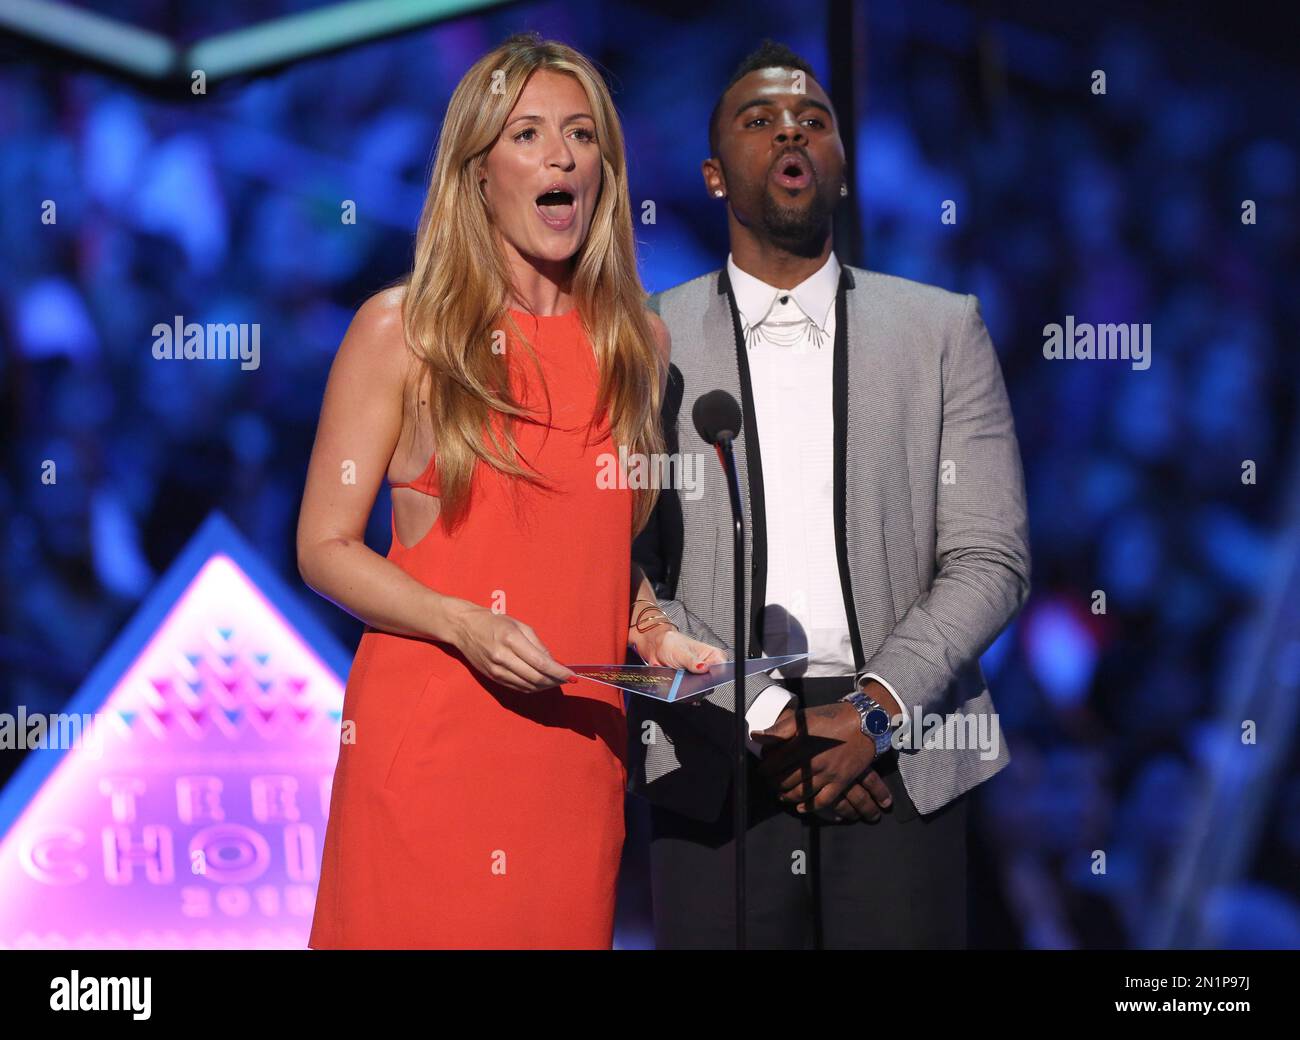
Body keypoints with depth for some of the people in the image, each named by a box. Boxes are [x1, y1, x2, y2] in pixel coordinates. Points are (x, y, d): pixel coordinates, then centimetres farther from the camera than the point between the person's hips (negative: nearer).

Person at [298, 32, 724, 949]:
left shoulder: (640, 341, 10)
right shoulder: (401, 331, -2)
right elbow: (326, 546, -3)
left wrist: (658, 635, 2)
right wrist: (463, 625, -18)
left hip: (580, 735, 4)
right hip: (424, 733, -3)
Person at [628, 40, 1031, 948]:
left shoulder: (944, 330, 9)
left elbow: (990, 560, 3)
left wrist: (873, 711, -11)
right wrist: (770, 719, -10)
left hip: (897, 759, 1)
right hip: (715, 764, 0)